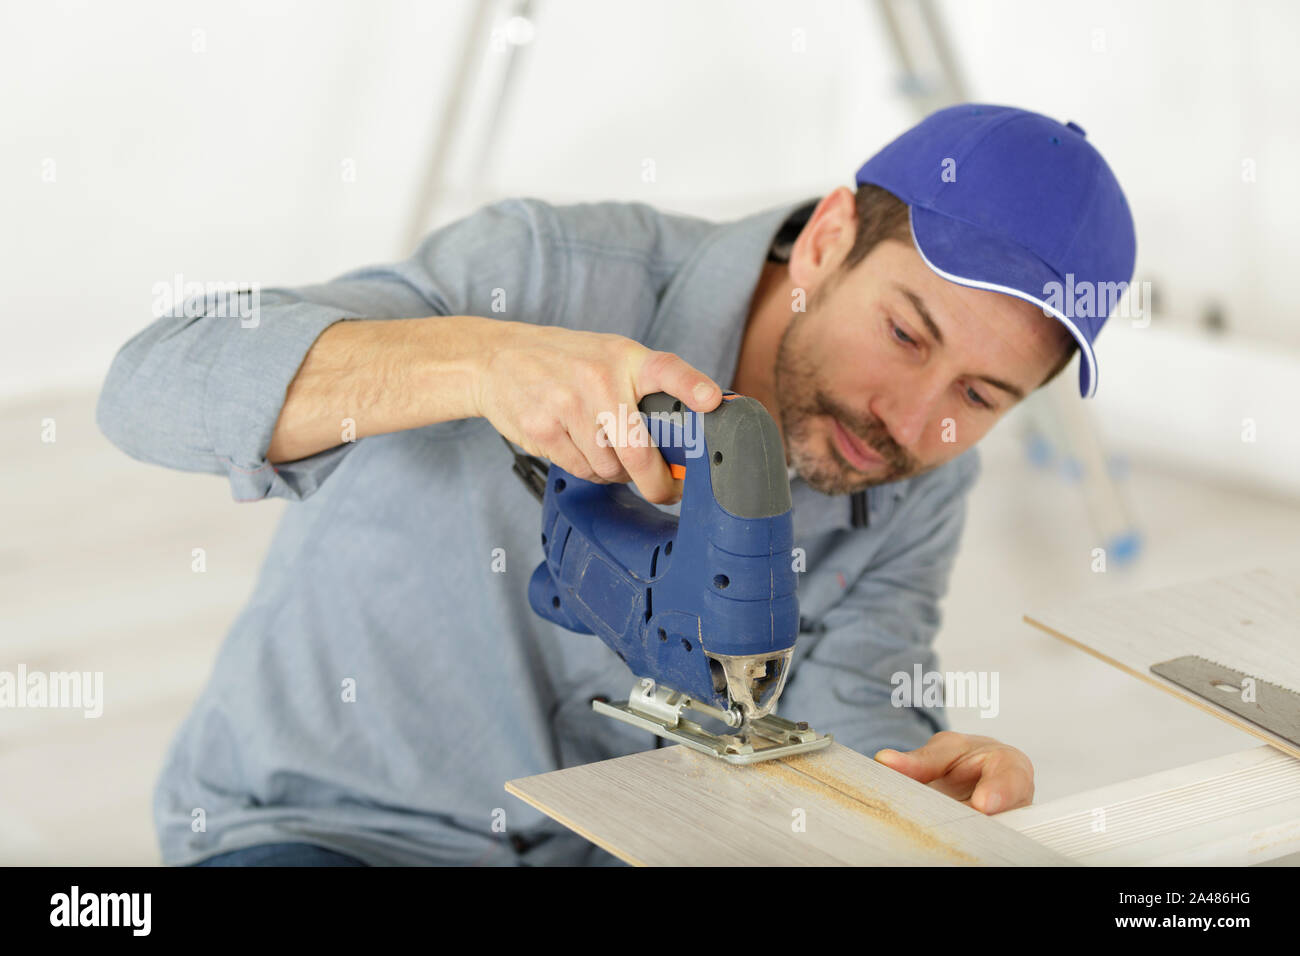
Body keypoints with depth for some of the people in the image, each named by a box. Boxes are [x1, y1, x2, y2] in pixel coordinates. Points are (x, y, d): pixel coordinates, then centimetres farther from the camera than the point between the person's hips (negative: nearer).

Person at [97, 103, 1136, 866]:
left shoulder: (919, 490, -5)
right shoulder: (555, 275, -21)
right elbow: (158, 385, -29)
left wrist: (929, 778, -33)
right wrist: (481, 358, -45)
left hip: (615, 841, 5)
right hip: (321, 828, -4)